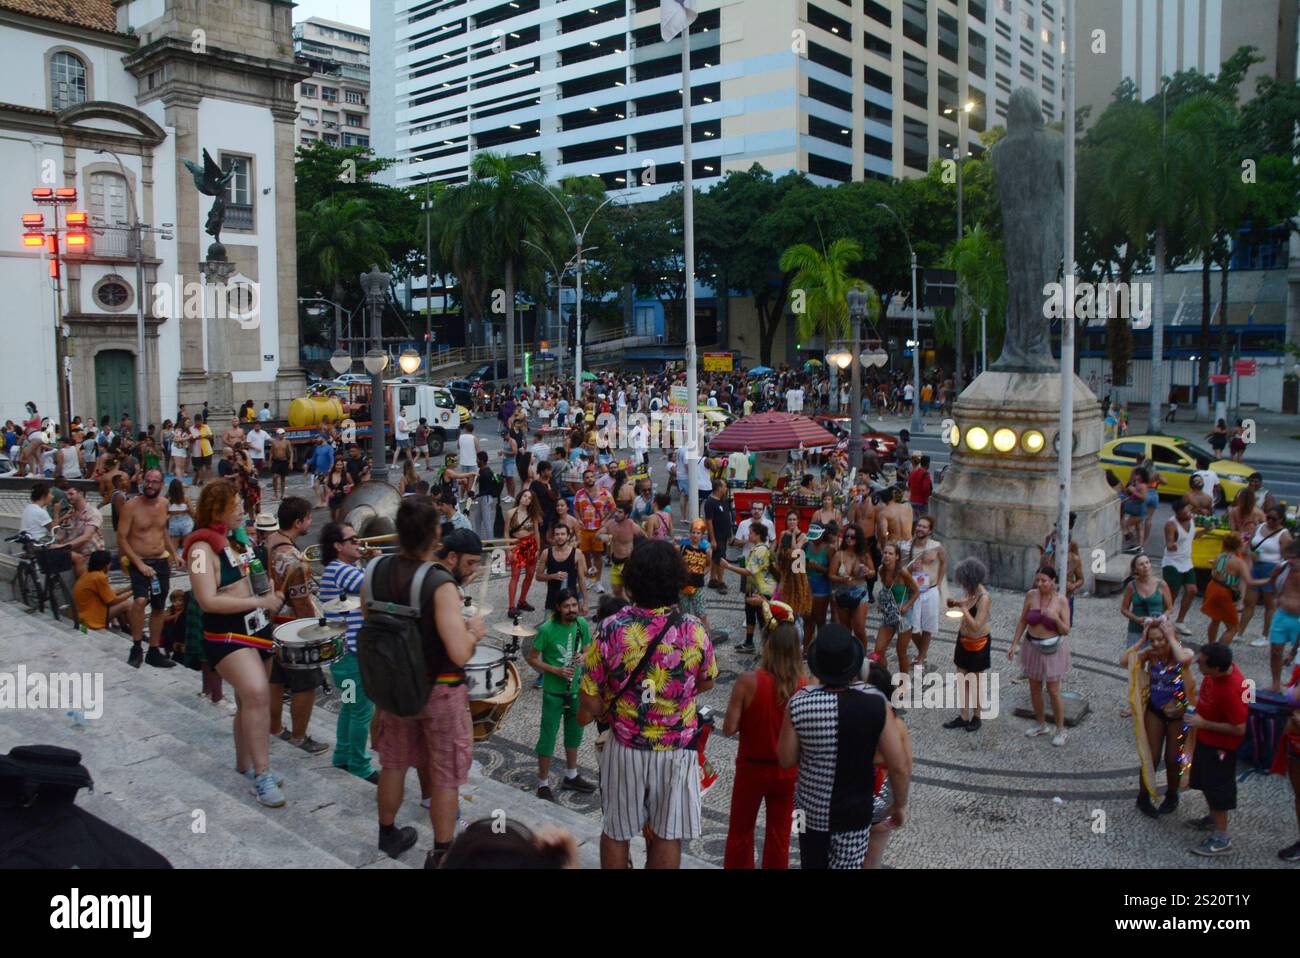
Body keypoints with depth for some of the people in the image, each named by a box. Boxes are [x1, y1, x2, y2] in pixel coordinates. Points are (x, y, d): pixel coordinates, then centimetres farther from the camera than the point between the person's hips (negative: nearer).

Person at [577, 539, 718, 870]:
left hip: (624, 747, 0)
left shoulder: (611, 630, -17)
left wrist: (587, 713, 11)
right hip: (676, 750, 0)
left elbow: (590, 702, -12)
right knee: (667, 837, 15)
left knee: (615, 831, 19)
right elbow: (706, 684, 4)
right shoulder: (694, 632, -15)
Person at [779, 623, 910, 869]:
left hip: (811, 807, 1)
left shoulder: (800, 703, -21)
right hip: (855, 812, 0)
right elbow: (900, 767, -16)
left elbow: (786, 760, -8)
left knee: (813, 863, 24)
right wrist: (900, 805, 1)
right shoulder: (876, 703, -21)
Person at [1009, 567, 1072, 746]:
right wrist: (1014, 645, 0)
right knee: (1034, 688, 14)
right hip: (1032, 647, 4)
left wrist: (1056, 618, -29)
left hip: (1052, 649, -3)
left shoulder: (1061, 600, -13)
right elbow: (1022, 622, 2)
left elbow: (1066, 631, -11)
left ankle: (1061, 730, 18)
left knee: (1053, 691, 2)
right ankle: (1041, 725, 33)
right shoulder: (1031, 595, -7)